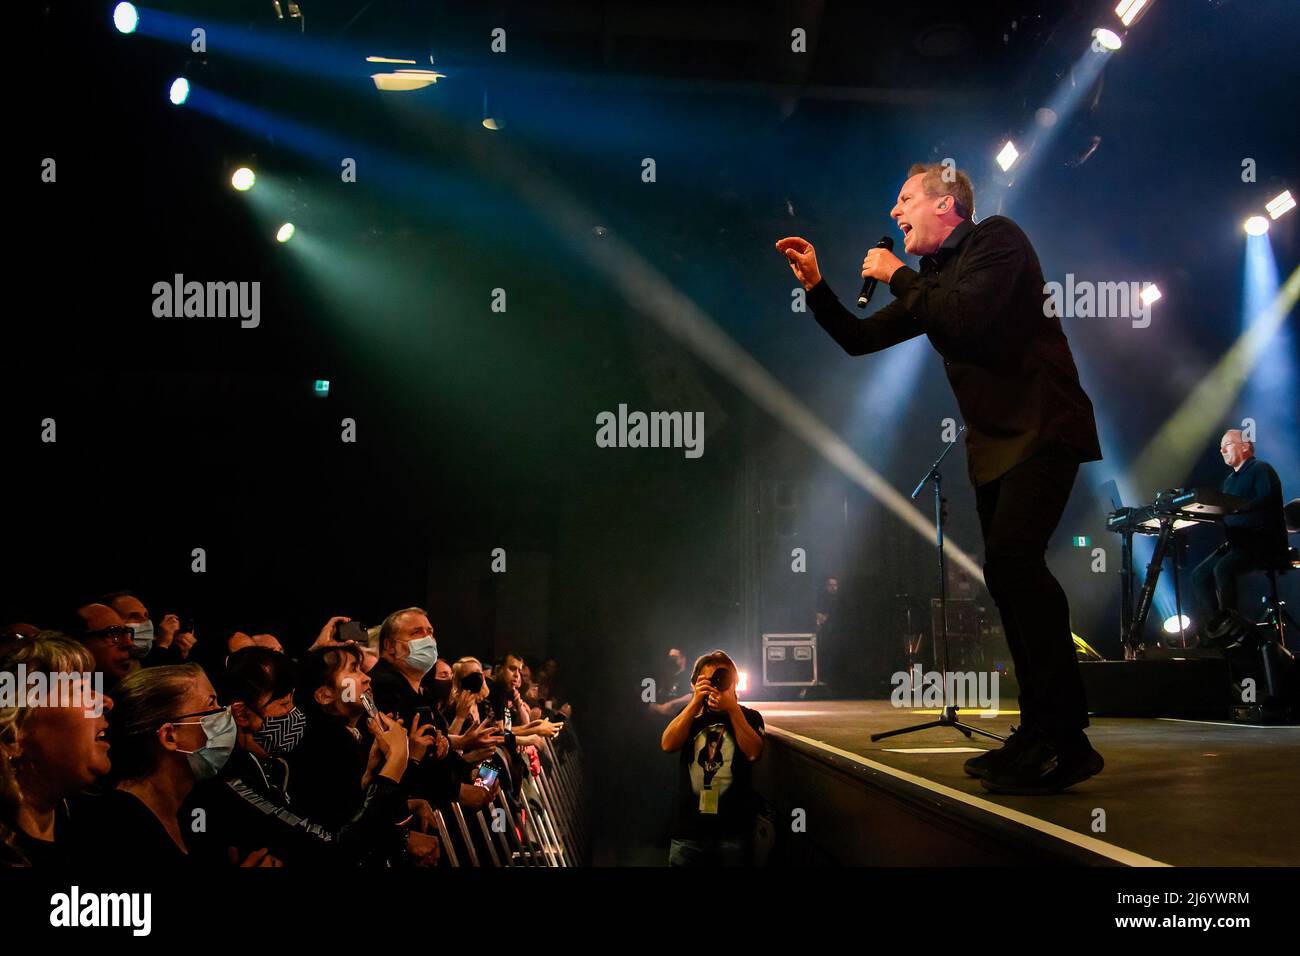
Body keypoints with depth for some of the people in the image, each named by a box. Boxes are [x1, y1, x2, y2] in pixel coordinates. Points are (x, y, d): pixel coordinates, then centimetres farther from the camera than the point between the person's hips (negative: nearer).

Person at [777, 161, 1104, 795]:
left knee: (1013, 556, -26)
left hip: (1042, 428, -9)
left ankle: (1066, 739, -25)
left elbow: (965, 316, -21)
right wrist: (815, 284, 11)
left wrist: (897, 276, -8)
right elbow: (859, 339, 22)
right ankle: (1039, 736, 12)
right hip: (994, 439, 9)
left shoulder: (997, 239, -5)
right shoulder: (929, 279, 18)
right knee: (1007, 576, 6)